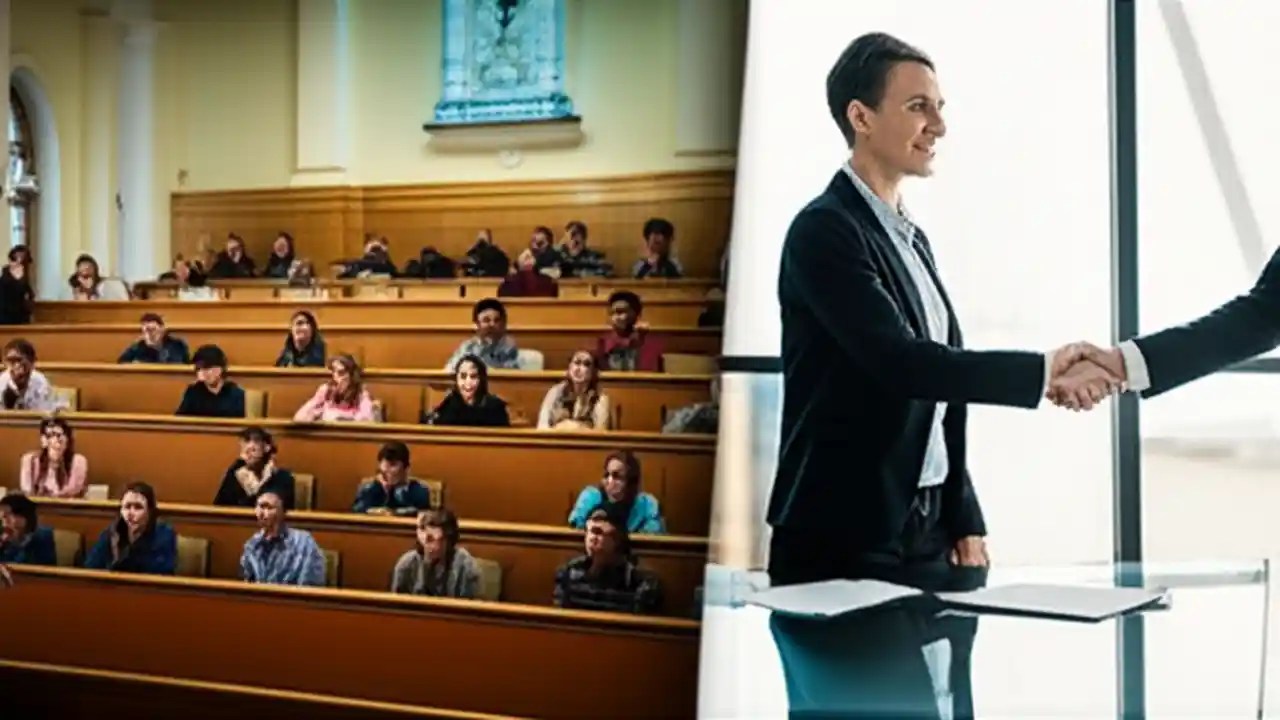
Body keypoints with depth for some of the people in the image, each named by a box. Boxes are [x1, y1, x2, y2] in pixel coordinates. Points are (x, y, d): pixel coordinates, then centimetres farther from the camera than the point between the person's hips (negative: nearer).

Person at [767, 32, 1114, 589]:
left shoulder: (912, 239, 15)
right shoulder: (824, 230, -12)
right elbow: (900, 362, -24)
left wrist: (964, 520, 12)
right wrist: (1043, 371, -25)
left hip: (921, 534, 8)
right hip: (841, 544, -8)